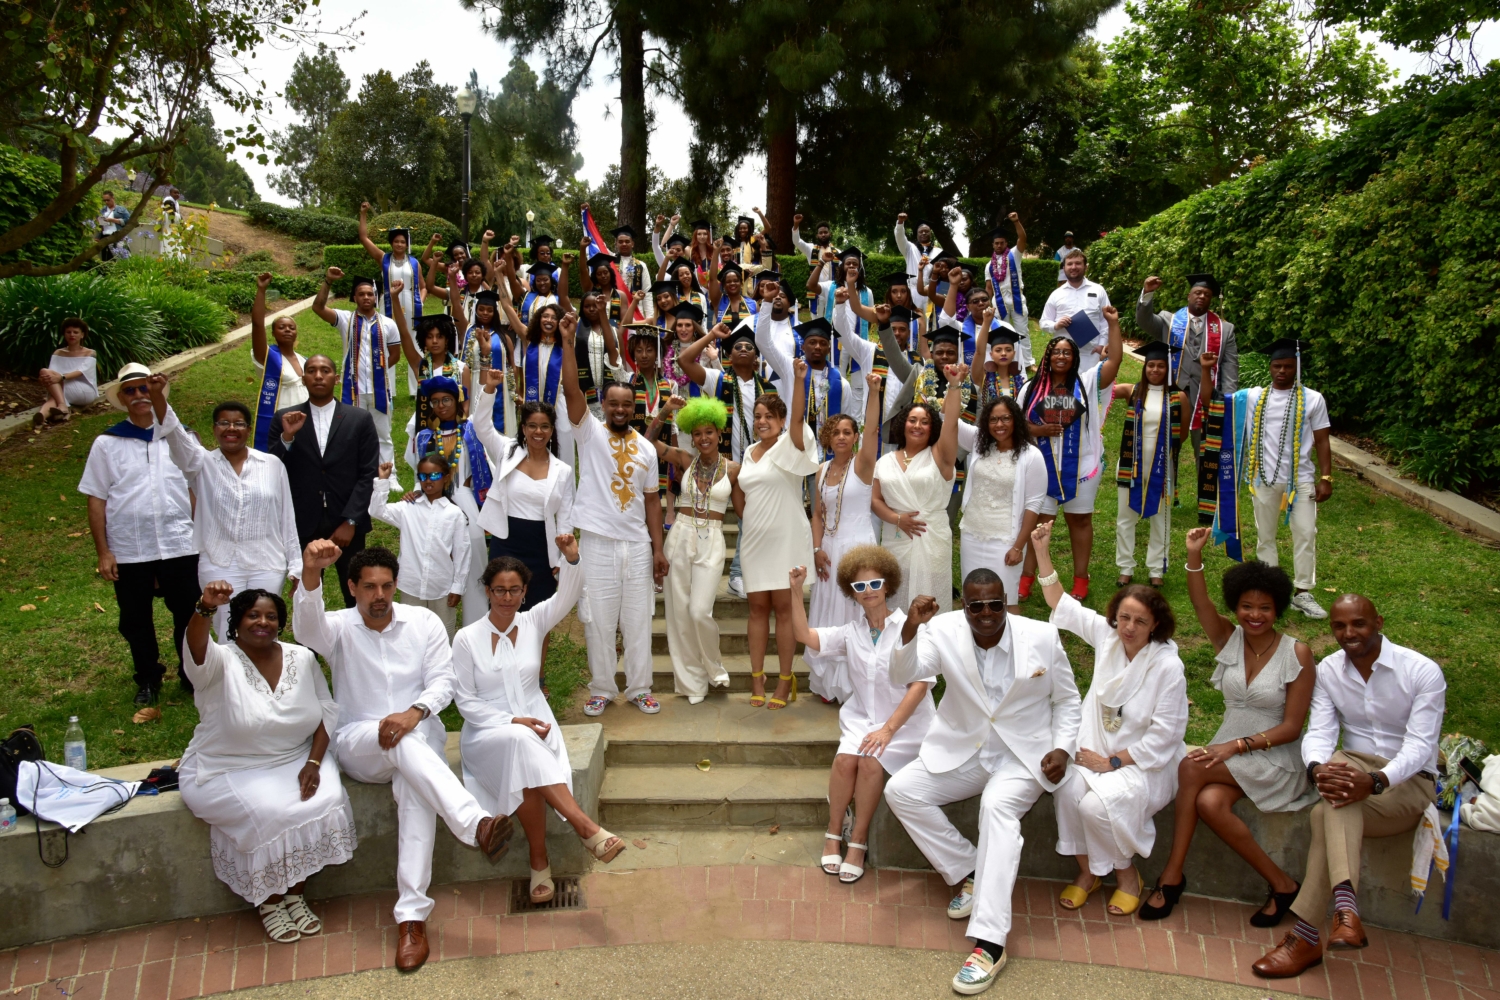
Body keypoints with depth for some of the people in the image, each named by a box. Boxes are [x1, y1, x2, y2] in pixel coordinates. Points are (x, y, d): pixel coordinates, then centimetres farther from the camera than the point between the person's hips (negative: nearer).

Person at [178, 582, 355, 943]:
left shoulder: (301, 658, 1)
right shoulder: (221, 662, -12)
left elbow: (327, 710, 2)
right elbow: (197, 649, -36)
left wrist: (313, 762, -11)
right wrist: (205, 608, -57)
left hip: (294, 761, 4)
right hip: (227, 772, -3)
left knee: (327, 802, -23)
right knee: (270, 814, -28)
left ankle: (296, 893, 0)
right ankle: (269, 901, 0)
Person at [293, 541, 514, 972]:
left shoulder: (424, 621, 4)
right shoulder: (338, 627, -1)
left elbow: (443, 681, -2)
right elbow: (306, 627, -26)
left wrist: (414, 712, -24)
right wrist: (310, 575, -46)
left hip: (420, 734, 1)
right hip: (357, 742, -1)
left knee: (415, 789, -34)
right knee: (402, 742, -37)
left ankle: (412, 914, -36)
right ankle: (477, 824, -56)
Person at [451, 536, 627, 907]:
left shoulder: (534, 622, 6)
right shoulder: (467, 639, 0)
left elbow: (568, 595, -11)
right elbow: (465, 700, -2)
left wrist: (571, 559, -31)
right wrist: (511, 721, -13)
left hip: (534, 725, 2)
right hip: (487, 732, -2)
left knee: (525, 768, -33)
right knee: (520, 742, -37)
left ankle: (539, 862, -23)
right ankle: (585, 827, -40)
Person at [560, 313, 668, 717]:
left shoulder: (646, 449, 7)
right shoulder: (589, 432, -1)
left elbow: (652, 500, 9)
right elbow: (571, 389, -15)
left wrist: (658, 548, 4)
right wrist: (568, 342, -24)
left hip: (637, 545, 3)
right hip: (598, 543, -2)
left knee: (638, 620, 9)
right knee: (599, 620, 5)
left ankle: (639, 688, 21)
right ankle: (601, 689, 19)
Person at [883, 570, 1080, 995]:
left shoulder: (1043, 636, -9)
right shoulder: (945, 631, -9)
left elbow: (1067, 699, 5)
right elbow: (902, 675, -21)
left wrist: (1063, 748, -10)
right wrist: (910, 630, -39)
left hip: (1023, 756, -3)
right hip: (961, 753, 3)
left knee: (997, 806, -33)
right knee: (900, 791, -17)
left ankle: (989, 942, -33)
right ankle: (969, 871, 1)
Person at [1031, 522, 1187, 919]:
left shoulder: (1168, 667, -18)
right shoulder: (1106, 635, -4)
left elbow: (1161, 740, -16)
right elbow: (1061, 603, 8)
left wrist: (1111, 763, -16)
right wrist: (1042, 552, 0)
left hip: (1144, 764, -4)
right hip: (1097, 748, 4)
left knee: (1097, 804, -29)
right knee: (1067, 790, -26)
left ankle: (1126, 874, 2)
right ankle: (1087, 871, -1)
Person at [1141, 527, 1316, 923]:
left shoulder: (1297, 653, -9)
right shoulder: (1229, 638, 2)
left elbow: (1291, 728, -11)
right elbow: (1200, 603, -17)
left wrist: (1236, 746, -21)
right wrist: (1194, 555, -31)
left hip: (1275, 758, -4)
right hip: (1229, 750, 4)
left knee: (1191, 768, -27)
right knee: (1209, 803, -29)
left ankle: (1173, 874, -14)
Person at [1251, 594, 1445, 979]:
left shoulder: (1423, 672, -12)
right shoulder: (1328, 670, 1)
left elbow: (1420, 744, -20)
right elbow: (1319, 732, -7)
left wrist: (1375, 781, -40)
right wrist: (1317, 767, -33)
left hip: (1409, 780, -3)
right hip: (1356, 766, 3)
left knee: (1326, 815, -34)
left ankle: (1305, 938, -34)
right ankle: (1346, 910, -50)